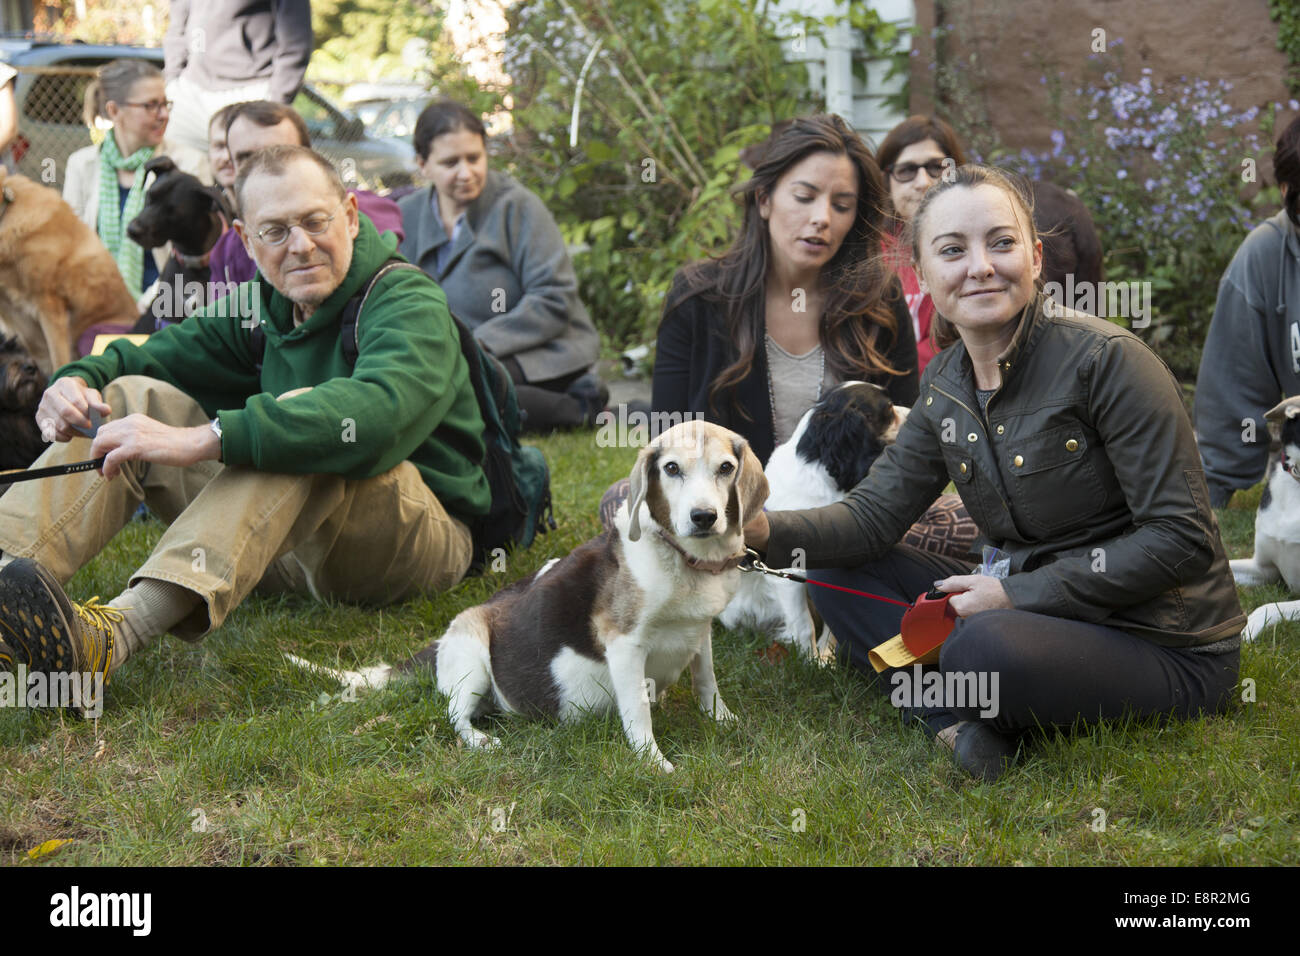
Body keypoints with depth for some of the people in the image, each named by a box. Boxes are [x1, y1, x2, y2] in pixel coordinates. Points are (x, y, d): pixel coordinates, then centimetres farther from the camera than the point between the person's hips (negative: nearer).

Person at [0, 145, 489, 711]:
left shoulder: (409, 303, -14)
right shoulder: (263, 308, 10)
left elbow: (380, 410, -35)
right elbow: (148, 357, 16)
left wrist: (200, 440, -42)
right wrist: (76, 380, -10)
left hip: (424, 533, -7)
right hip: (292, 544, 7)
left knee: (305, 417, -36)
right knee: (131, 398, -3)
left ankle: (116, 633, -54)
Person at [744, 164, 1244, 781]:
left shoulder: (1104, 359, -17)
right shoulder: (945, 387, 5)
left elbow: (1182, 538, -19)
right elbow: (874, 514, 5)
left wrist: (1015, 594, -19)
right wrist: (765, 529, -15)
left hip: (1169, 650, -8)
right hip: (1041, 610, 8)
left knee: (984, 646, -36)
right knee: (841, 574, 2)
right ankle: (962, 726, -16)